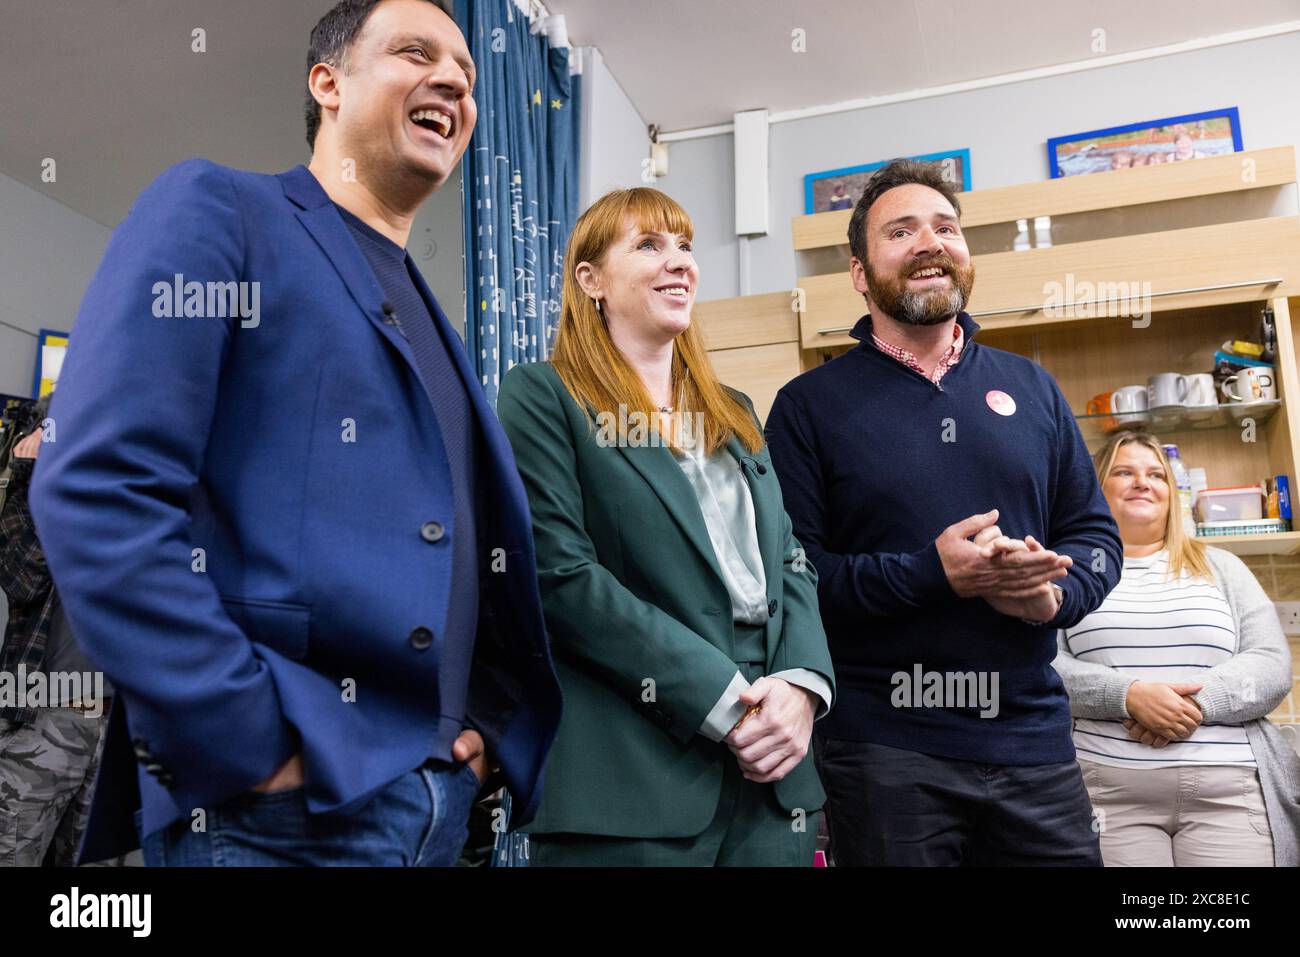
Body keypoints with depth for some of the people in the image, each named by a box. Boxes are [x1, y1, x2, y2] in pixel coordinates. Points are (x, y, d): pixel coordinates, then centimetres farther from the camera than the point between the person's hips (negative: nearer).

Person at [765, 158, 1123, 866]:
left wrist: (1055, 590, -10)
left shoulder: (1031, 388, 11)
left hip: (1034, 737, 4)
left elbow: (1095, 533, 12)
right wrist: (933, 574, -21)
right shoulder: (810, 404, -2)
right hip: (881, 748, -3)